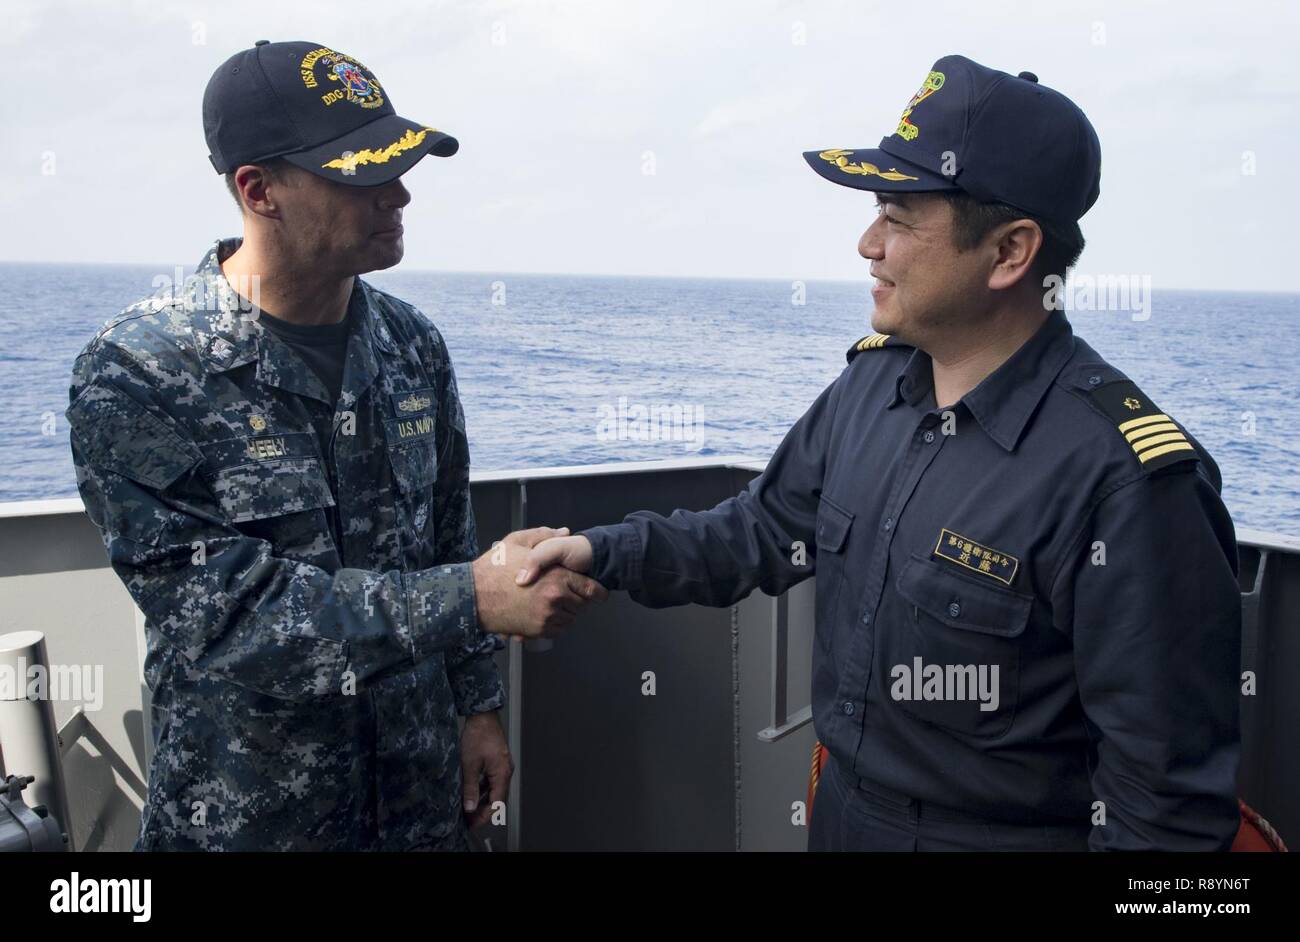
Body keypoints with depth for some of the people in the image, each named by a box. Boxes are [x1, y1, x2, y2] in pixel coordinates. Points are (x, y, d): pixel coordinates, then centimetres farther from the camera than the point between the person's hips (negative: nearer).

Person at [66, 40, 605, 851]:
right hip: (244, 811, -4)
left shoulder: (412, 344, -1)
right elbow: (225, 615, -23)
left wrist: (480, 708, 9)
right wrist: (475, 599, -28)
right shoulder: (135, 379, -18)